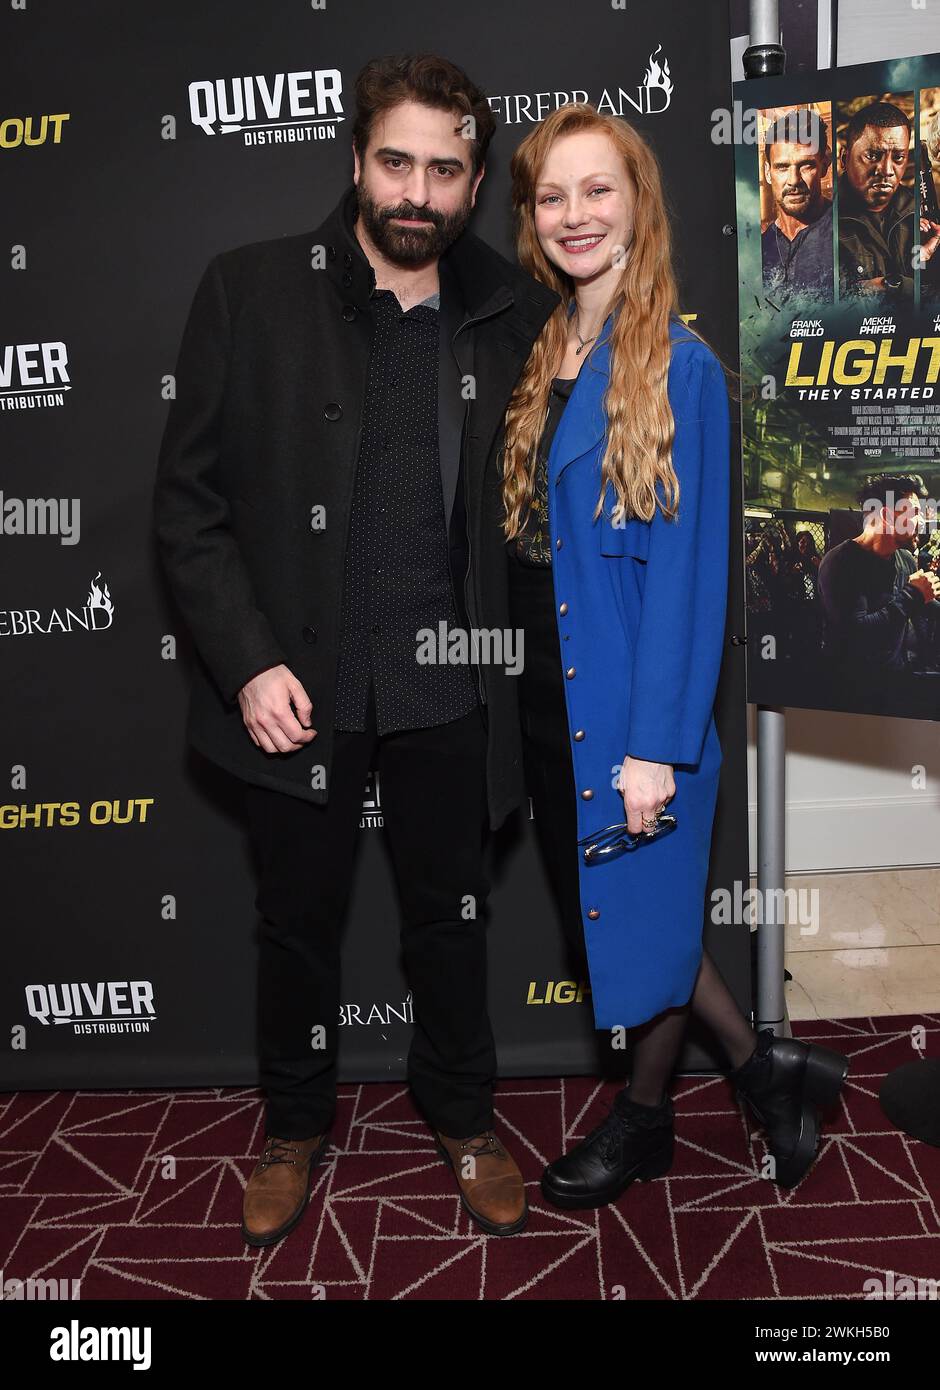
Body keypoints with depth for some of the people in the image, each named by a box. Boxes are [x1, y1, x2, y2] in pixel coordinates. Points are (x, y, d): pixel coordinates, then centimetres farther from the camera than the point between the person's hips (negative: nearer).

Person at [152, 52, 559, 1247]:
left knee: (450, 915, 17)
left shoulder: (515, 315, 1)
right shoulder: (250, 292, -5)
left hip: (447, 688, 2)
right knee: (297, 920, 16)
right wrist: (247, 663, -13)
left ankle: (462, 1118, 42)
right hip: (299, 685, -1)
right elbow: (187, 500, -5)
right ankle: (294, 1126, 41)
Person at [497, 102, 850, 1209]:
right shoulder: (541, 356, 9)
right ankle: (764, 1065, 36)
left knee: (643, 905, 9)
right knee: (604, 897, 16)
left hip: (633, 701, -7)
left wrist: (657, 742, -18)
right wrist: (524, 692, 7)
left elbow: (688, 564, -16)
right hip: (549, 691, 8)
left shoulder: (679, 366, -12)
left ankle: (644, 1116, 35)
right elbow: (524, 541, 11)